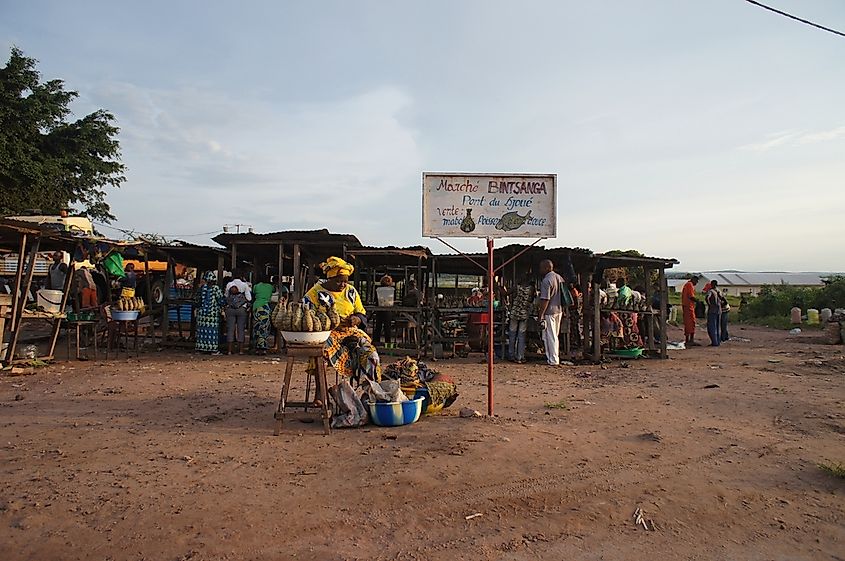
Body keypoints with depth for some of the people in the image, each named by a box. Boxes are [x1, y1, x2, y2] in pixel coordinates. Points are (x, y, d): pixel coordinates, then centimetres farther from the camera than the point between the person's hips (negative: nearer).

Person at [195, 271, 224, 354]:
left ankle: (201, 347, 14)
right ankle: (213, 348, 1)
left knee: (202, 329, 10)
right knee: (212, 329, 0)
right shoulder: (215, 288, -9)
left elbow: (197, 298, 10)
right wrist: (220, 308, 10)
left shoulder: (202, 287, 1)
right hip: (213, 312, -3)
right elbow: (221, 300, -7)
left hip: (202, 311, 4)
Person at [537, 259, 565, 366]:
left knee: (549, 336, -1)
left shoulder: (546, 281, -17)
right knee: (555, 335, 17)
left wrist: (540, 315, -17)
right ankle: (555, 357, 23)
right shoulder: (560, 278, 9)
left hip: (549, 312, -8)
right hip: (559, 310, 9)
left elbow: (545, 300, -21)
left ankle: (553, 360, 3)